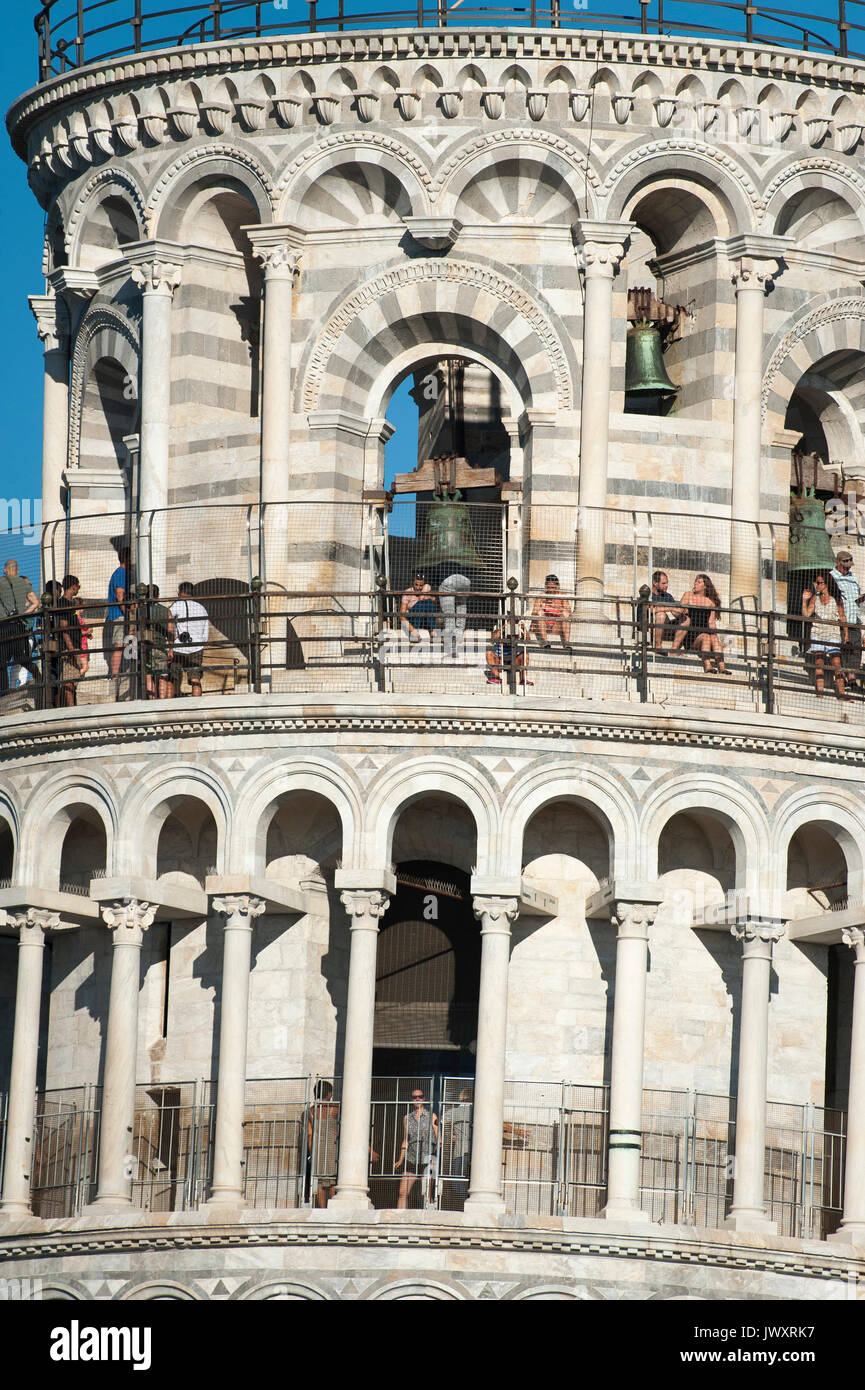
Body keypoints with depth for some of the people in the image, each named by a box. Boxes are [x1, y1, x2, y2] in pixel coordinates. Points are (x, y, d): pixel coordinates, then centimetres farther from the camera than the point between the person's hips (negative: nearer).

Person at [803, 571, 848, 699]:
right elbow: (806, 614, 4)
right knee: (818, 663, -6)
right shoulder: (815, 598, 9)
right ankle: (819, 692, -9)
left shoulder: (836, 599, 2)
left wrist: (845, 632, 3)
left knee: (836, 663, -11)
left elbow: (842, 617, 8)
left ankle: (841, 693, -13)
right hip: (817, 633, 3)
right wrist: (804, 600, -7)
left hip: (833, 634, -3)